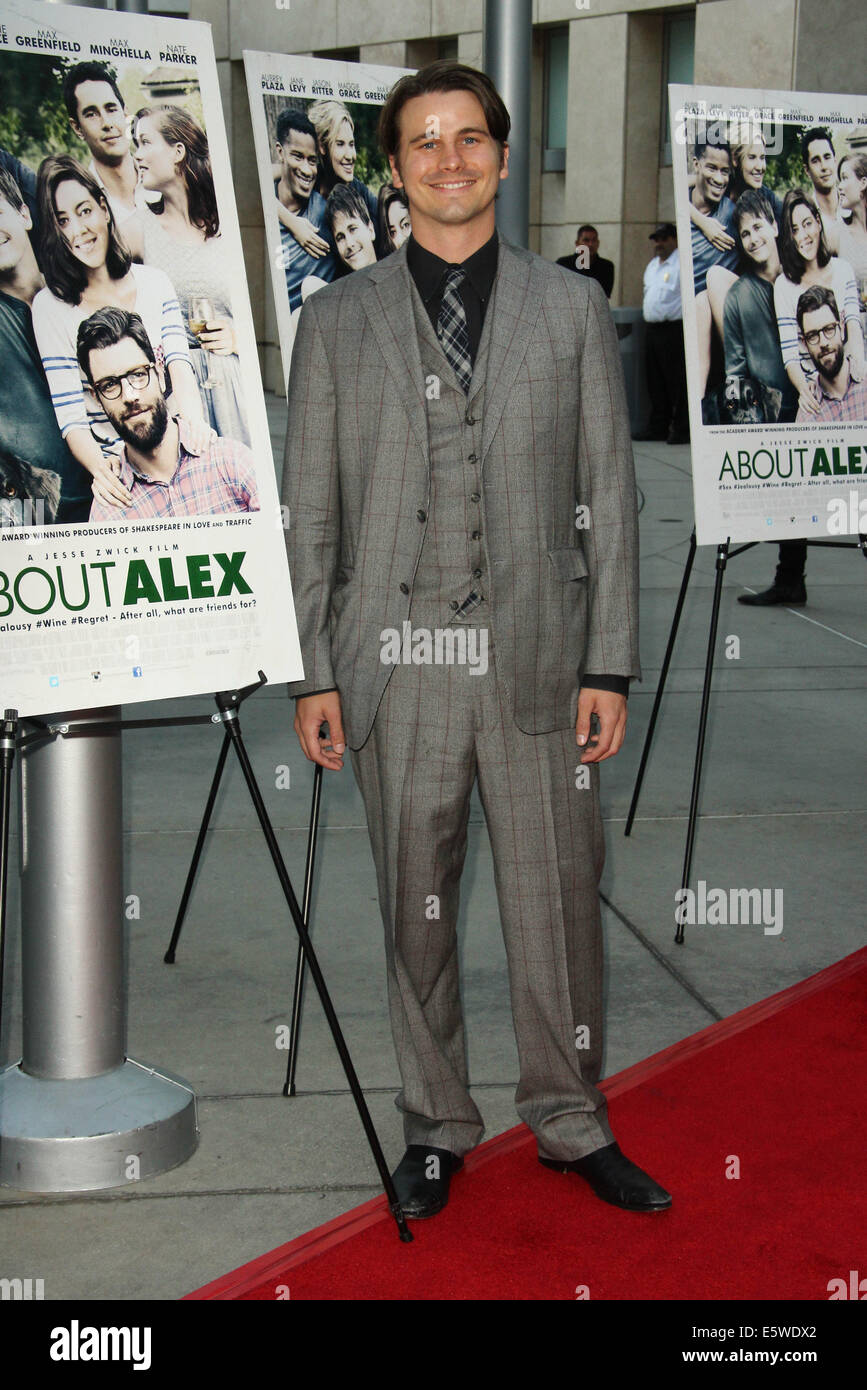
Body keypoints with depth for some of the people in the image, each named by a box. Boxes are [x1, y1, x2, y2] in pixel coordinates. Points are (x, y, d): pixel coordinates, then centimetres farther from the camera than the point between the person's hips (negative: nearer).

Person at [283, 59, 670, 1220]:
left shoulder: (573, 309, 7)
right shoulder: (337, 321, 6)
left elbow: (610, 494, 5)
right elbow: (310, 509, 6)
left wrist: (610, 663, -1)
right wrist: (312, 671, 0)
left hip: (536, 655, 0)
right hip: (397, 660, 0)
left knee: (558, 902, 6)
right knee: (416, 909, 9)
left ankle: (570, 1122, 25)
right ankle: (437, 1127, 27)